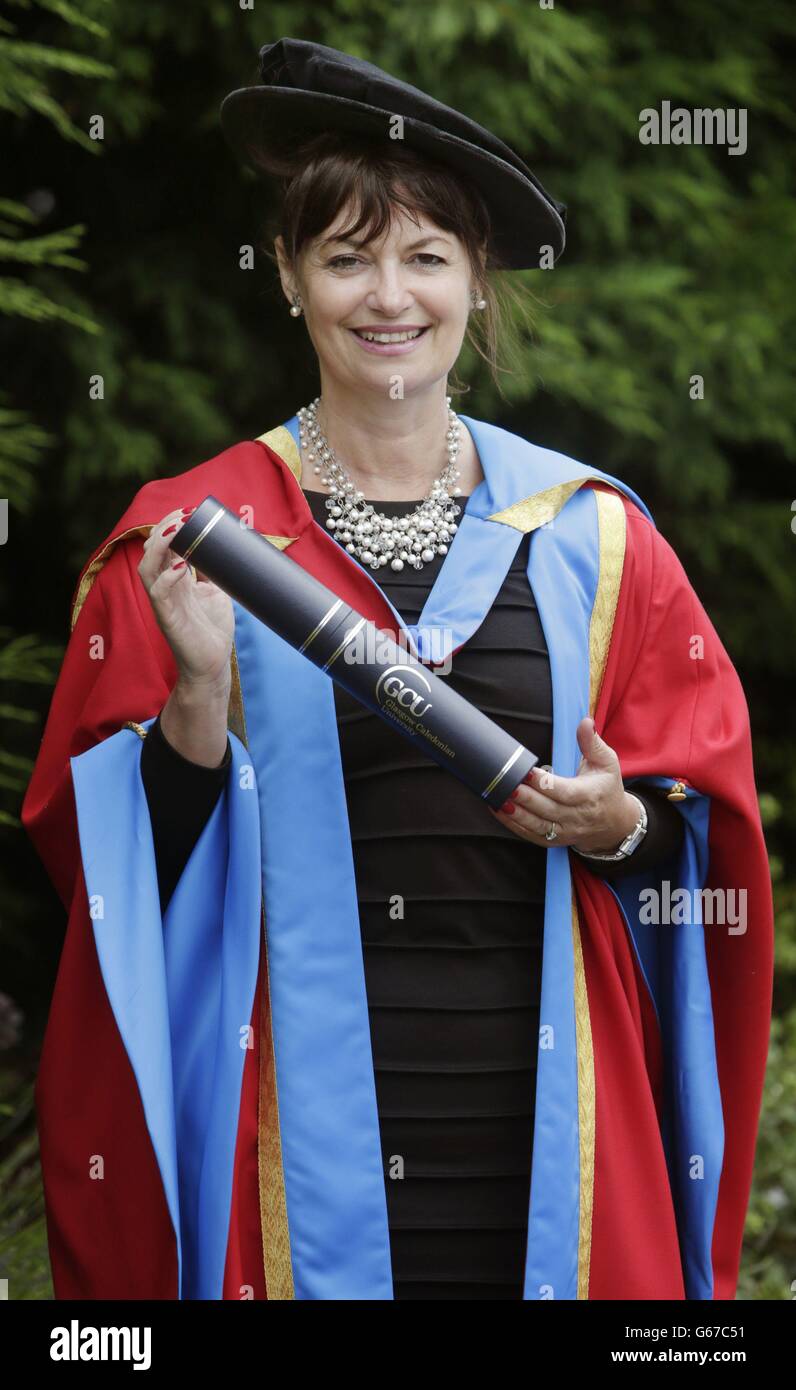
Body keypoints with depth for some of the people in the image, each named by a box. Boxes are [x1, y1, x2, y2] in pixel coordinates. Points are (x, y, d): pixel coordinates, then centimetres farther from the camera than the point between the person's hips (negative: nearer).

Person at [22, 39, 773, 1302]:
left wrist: (618, 822, -11)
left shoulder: (590, 536, 7)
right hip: (306, 1105, -1)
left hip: (540, 1106, 2)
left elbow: (708, 830, 9)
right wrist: (200, 694, -17)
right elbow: (147, 863, -1)